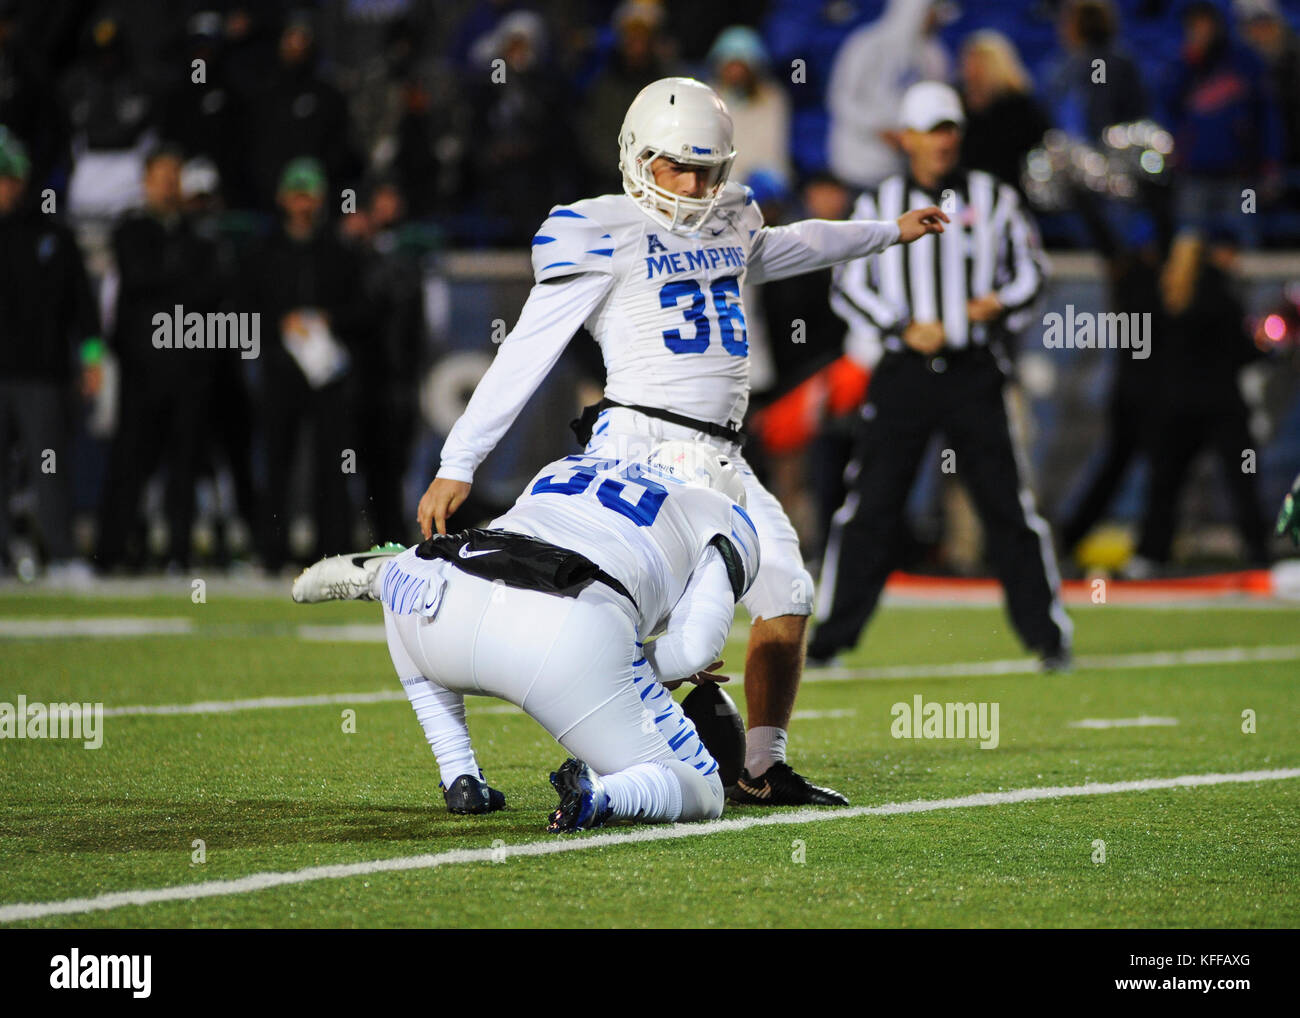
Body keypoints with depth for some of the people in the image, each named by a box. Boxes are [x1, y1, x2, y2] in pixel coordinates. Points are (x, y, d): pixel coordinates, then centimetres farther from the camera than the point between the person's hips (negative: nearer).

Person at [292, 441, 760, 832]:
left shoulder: (561, 472, 39)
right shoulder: (726, 521, 27)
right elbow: (695, 651, 13)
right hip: (571, 642, -3)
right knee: (702, 794, 15)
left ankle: (460, 778, 25)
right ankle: (601, 795, -18)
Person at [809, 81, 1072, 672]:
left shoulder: (992, 200, 7)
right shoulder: (878, 205, 6)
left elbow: (1028, 273, 11)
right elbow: (853, 283, 4)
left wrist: (1000, 303, -10)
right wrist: (904, 328, -10)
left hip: (973, 375, 0)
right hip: (904, 373, 0)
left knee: (1006, 506, -2)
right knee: (871, 507, -2)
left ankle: (1047, 634, 4)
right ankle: (830, 636, 5)